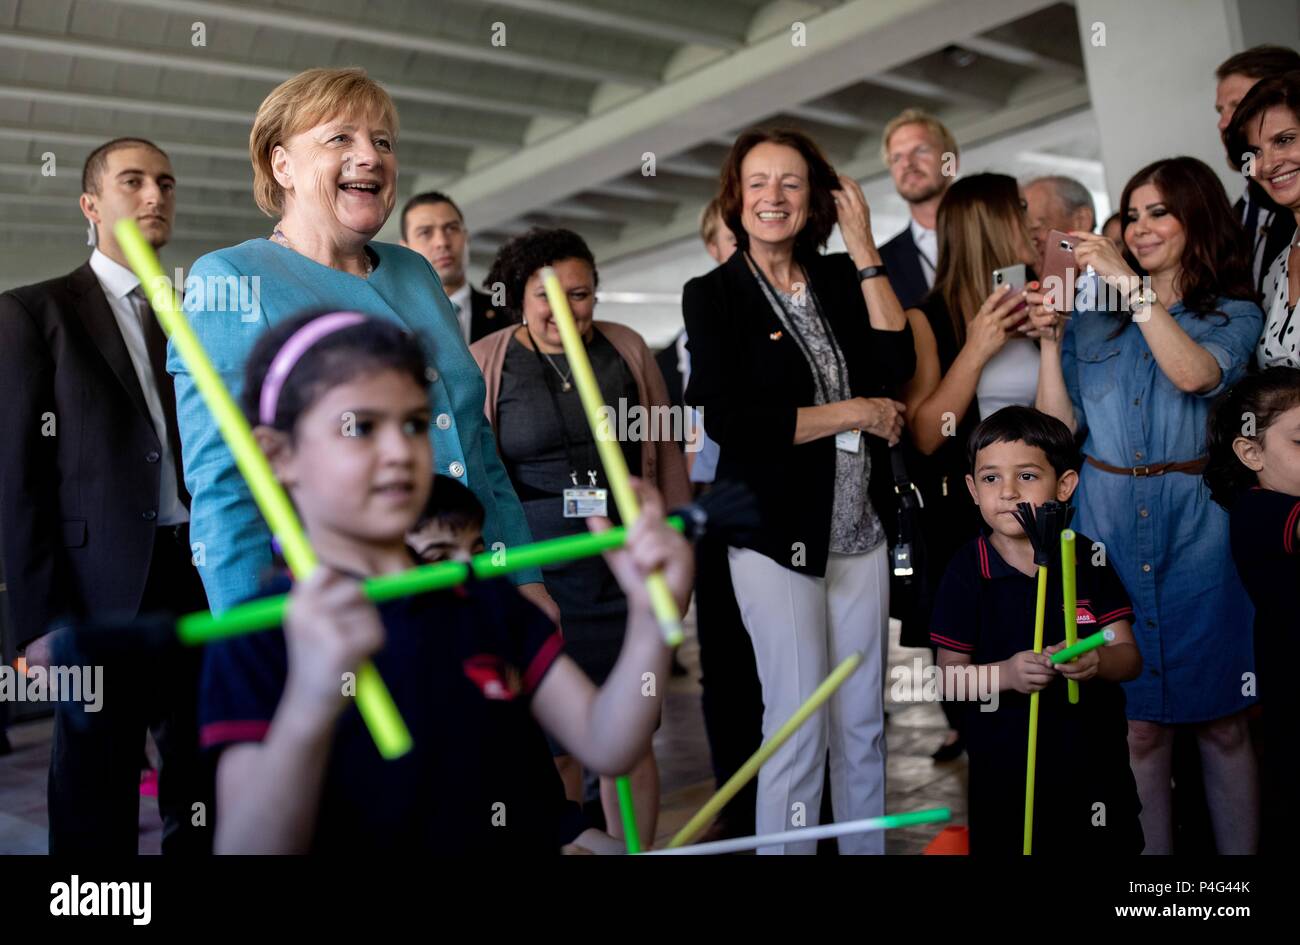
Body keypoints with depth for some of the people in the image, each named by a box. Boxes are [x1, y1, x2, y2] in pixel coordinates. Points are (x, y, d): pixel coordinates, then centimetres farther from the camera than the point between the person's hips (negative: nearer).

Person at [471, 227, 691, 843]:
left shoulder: (627, 349, 6)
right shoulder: (484, 363, 1)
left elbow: (668, 454, 11)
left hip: (624, 574, 1)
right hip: (532, 579, -1)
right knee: (549, 744, 8)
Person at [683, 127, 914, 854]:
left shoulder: (841, 278, 7)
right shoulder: (713, 296, -4)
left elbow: (897, 365, -8)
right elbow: (730, 421, -16)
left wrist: (864, 250, -8)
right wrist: (855, 412, -11)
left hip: (863, 529, 4)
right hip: (776, 534, -4)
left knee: (864, 723, 12)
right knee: (798, 729, 0)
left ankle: (868, 846, 28)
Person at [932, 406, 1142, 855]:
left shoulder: (1087, 560, -2)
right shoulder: (967, 571, -9)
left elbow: (1130, 657, -2)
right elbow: (949, 675, -8)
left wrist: (1097, 661, -25)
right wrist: (1006, 674, -26)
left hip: (1094, 762, 2)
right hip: (1006, 771, -2)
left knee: (1109, 846, 15)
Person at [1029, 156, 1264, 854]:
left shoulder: (1233, 313, 6)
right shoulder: (1096, 313, 11)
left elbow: (1194, 373, -17)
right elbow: (1060, 425, 5)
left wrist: (1132, 285, -15)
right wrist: (1049, 339, -4)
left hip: (1197, 527, -1)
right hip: (1110, 526, 2)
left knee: (1220, 718, 5)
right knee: (1137, 722, 5)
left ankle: (1238, 848, 20)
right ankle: (1149, 852, 18)